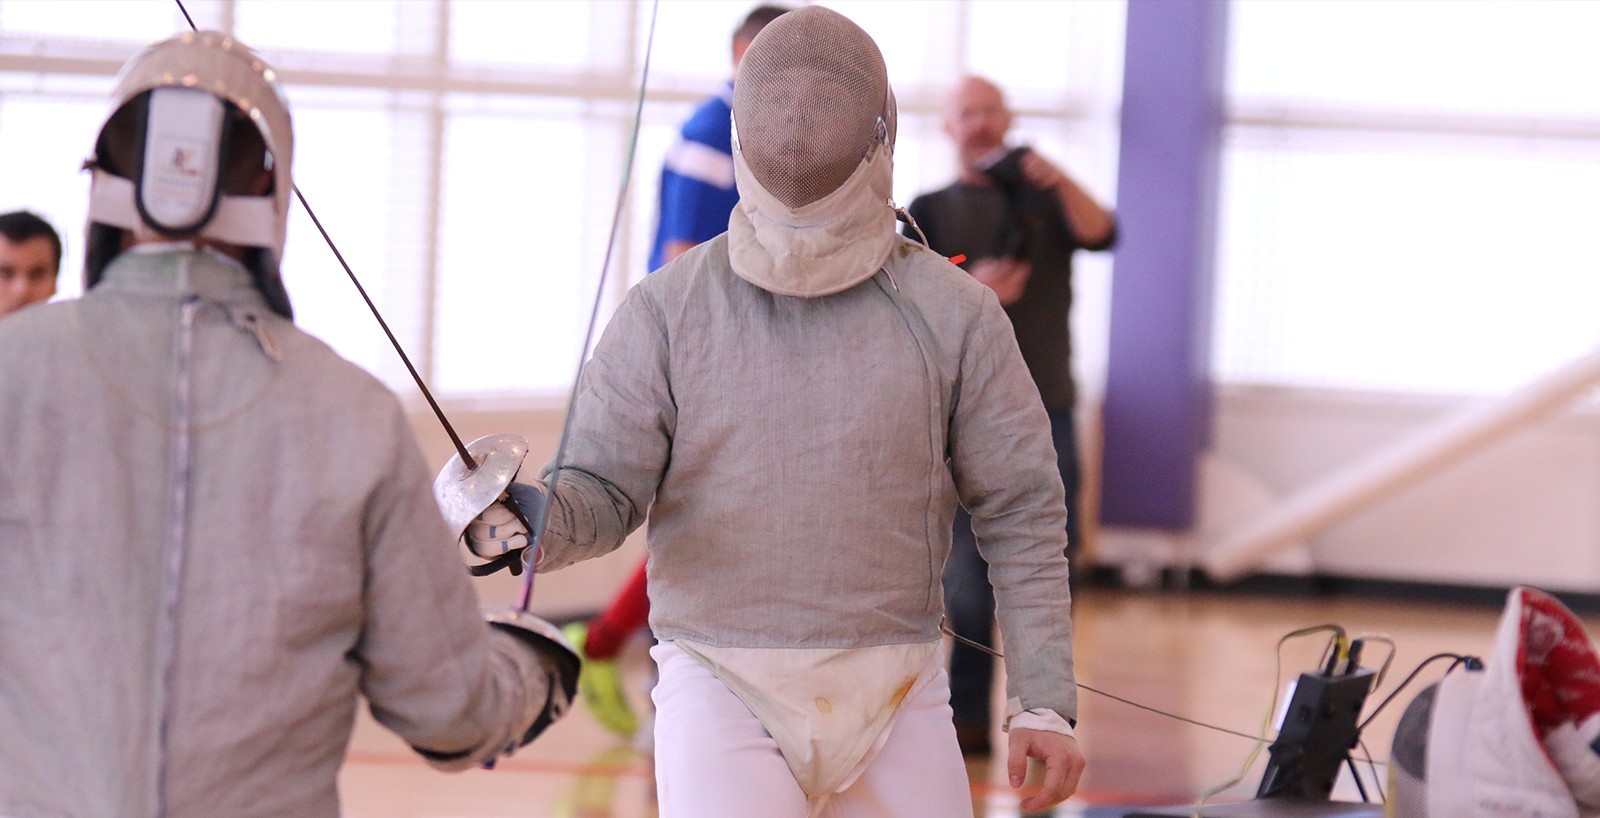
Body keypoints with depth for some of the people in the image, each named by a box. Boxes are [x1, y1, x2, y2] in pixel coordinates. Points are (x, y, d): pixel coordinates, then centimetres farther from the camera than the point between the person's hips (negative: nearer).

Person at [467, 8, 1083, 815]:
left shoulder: (952, 313, -4)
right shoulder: (666, 312, -6)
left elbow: (1021, 513, 0)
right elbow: (598, 498, -7)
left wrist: (1046, 703, -7)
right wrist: (519, 516, -32)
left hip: (892, 700, 2)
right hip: (722, 691, -2)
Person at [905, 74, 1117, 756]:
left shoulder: (1045, 198, 12)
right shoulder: (931, 212, 11)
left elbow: (1100, 235, -7)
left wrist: (1060, 183, -24)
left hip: (1043, 412, 0)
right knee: (964, 576, -3)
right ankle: (968, 718, 3)